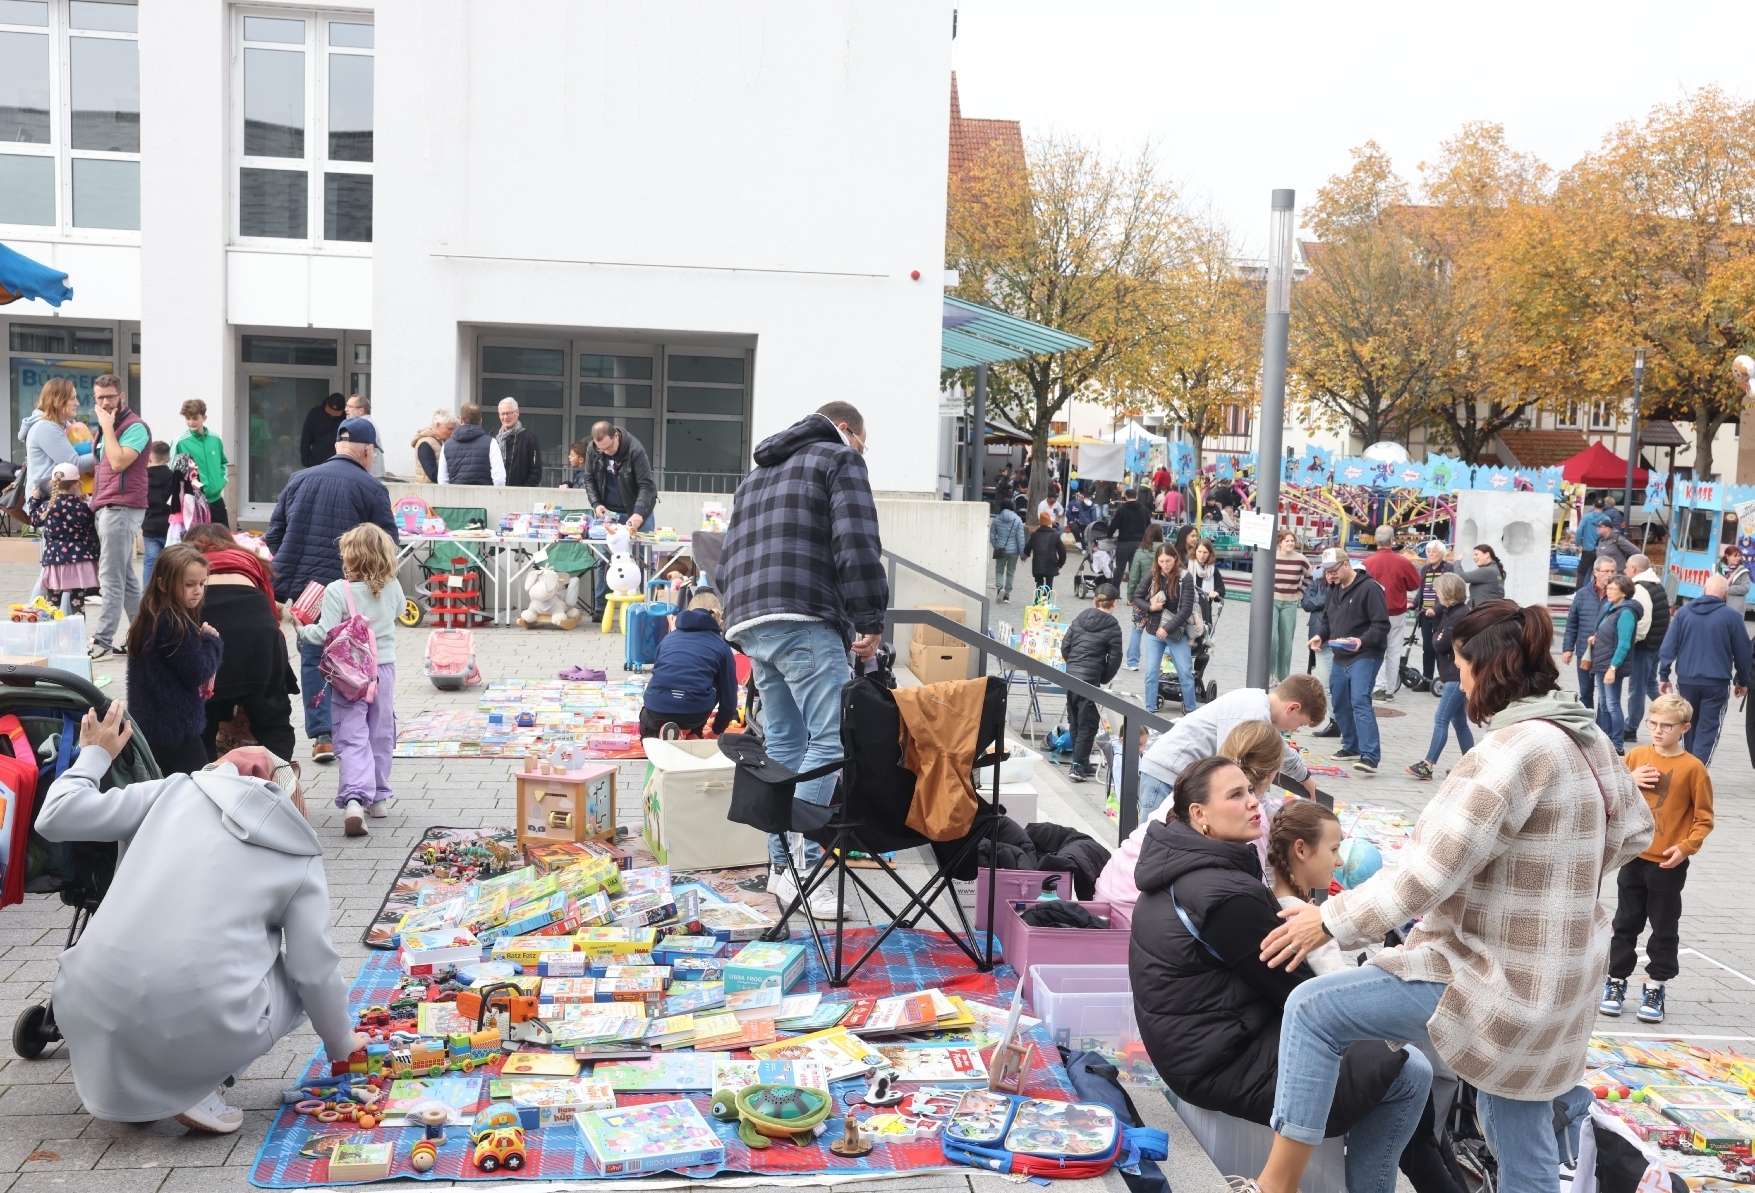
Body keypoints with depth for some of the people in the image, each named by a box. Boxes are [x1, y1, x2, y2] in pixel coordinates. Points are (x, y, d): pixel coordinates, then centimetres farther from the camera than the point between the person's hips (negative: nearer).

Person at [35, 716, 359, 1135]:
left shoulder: (179, 790, 11)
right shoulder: (300, 857, 8)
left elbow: (56, 817, 10)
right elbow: (316, 970, 6)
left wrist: (94, 754, 29)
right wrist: (341, 1044, 24)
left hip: (94, 1014, 4)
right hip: (202, 1030, -3)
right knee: (294, 976, 27)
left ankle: (127, 1078, 18)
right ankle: (191, 1085, 7)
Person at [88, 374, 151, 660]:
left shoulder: (135, 427, -8)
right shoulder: (107, 427, 19)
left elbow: (118, 462, -21)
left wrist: (108, 427, -14)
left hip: (121, 507, -10)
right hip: (108, 507, 10)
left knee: (111, 577, -11)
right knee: (125, 576, 12)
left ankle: (102, 640, -12)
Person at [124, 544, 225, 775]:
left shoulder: (150, 619, 8)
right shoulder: (177, 625, -21)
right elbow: (197, 674, -18)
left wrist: (204, 642, 0)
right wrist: (212, 641, -5)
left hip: (149, 722, 9)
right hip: (174, 726, -9)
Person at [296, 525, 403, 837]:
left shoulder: (337, 590, -17)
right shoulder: (392, 587, -2)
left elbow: (325, 633, -19)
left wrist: (302, 632, -1)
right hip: (384, 668, 4)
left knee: (352, 738, -4)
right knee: (380, 735, 16)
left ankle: (354, 798, -22)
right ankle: (379, 797, 26)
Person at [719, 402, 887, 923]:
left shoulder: (757, 475, 31)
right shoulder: (839, 459, 7)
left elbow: (727, 561, 28)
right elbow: (856, 543, -7)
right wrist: (870, 620, -5)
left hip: (748, 624, 9)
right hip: (803, 620, -9)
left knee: (784, 744, 11)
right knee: (833, 740, -11)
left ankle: (780, 865, 11)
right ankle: (801, 865, -19)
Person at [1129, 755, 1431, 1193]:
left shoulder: (1179, 869, 5)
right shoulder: (1225, 896, -25)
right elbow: (1296, 991, -15)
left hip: (1200, 1039, 10)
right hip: (1227, 1065, -10)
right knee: (1410, 1073, -7)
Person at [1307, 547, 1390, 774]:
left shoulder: (1369, 588, -13)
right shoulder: (1334, 590, 13)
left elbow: (1382, 625, -17)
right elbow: (1329, 621, 23)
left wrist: (1362, 641, -31)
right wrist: (1321, 635, 2)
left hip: (1365, 657, -9)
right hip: (1340, 657, 9)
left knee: (1360, 702, -20)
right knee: (1339, 703, 14)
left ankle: (1370, 757, -24)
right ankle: (1352, 747, 30)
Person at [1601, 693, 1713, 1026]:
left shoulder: (1693, 768, -9)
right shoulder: (1636, 756, 0)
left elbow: (1704, 818, -5)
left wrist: (1686, 847, -17)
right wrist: (1629, 781, -10)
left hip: (1668, 864, -3)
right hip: (1633, 857, 3)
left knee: (1665, 928, 7)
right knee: (1626, 923, 12)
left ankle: (1656, 988, 19)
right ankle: (1616, 981, 22)